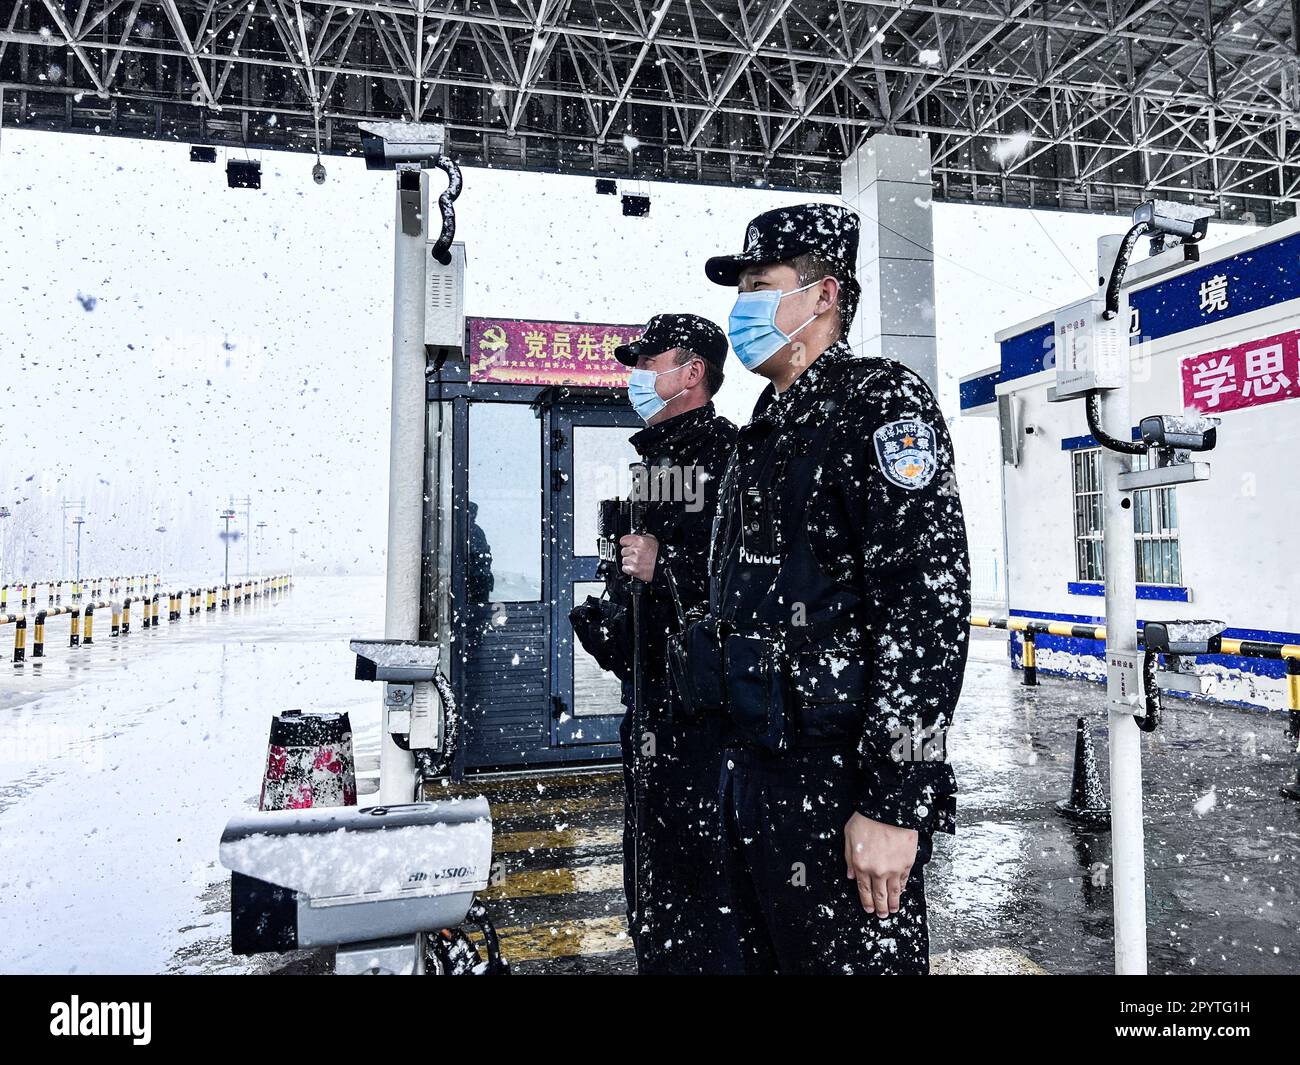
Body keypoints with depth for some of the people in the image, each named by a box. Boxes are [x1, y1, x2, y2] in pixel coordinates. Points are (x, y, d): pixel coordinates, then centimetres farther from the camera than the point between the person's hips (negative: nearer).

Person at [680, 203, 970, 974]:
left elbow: (930, 600, -21)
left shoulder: (879, 400, -11)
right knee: (763, 957, 20)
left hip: (838, 783, -8)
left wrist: (894, 804, -23)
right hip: (751, 771, 9)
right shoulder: (767, 430, 16)